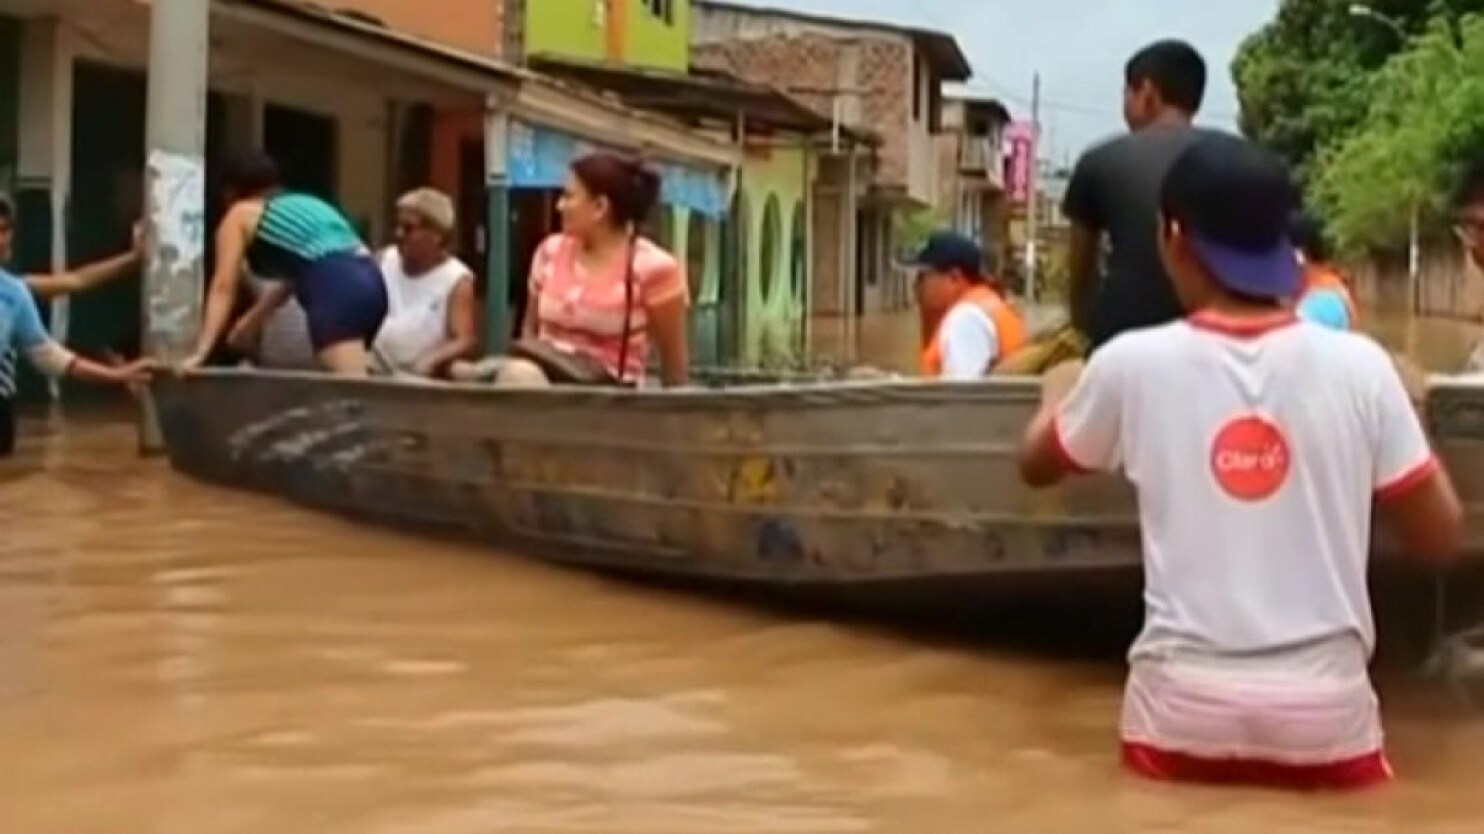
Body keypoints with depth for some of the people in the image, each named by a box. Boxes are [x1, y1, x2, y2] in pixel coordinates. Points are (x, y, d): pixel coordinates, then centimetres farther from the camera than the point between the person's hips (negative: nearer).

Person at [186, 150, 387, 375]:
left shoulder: (240, 215, 16)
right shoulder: (304, 204, 35)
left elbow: (223, 288, 8)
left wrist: (201, 352, 6)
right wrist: (254, 318, 53)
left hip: (337, 289, -7)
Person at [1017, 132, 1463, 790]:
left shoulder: (1132, 363, -4)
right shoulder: (1360, 365, -4)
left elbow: (1035, 465, 16)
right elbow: (1440, 539, 5)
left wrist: (1058, 392, 38)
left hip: (1181, 712, 0)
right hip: (1325, 717, 0)